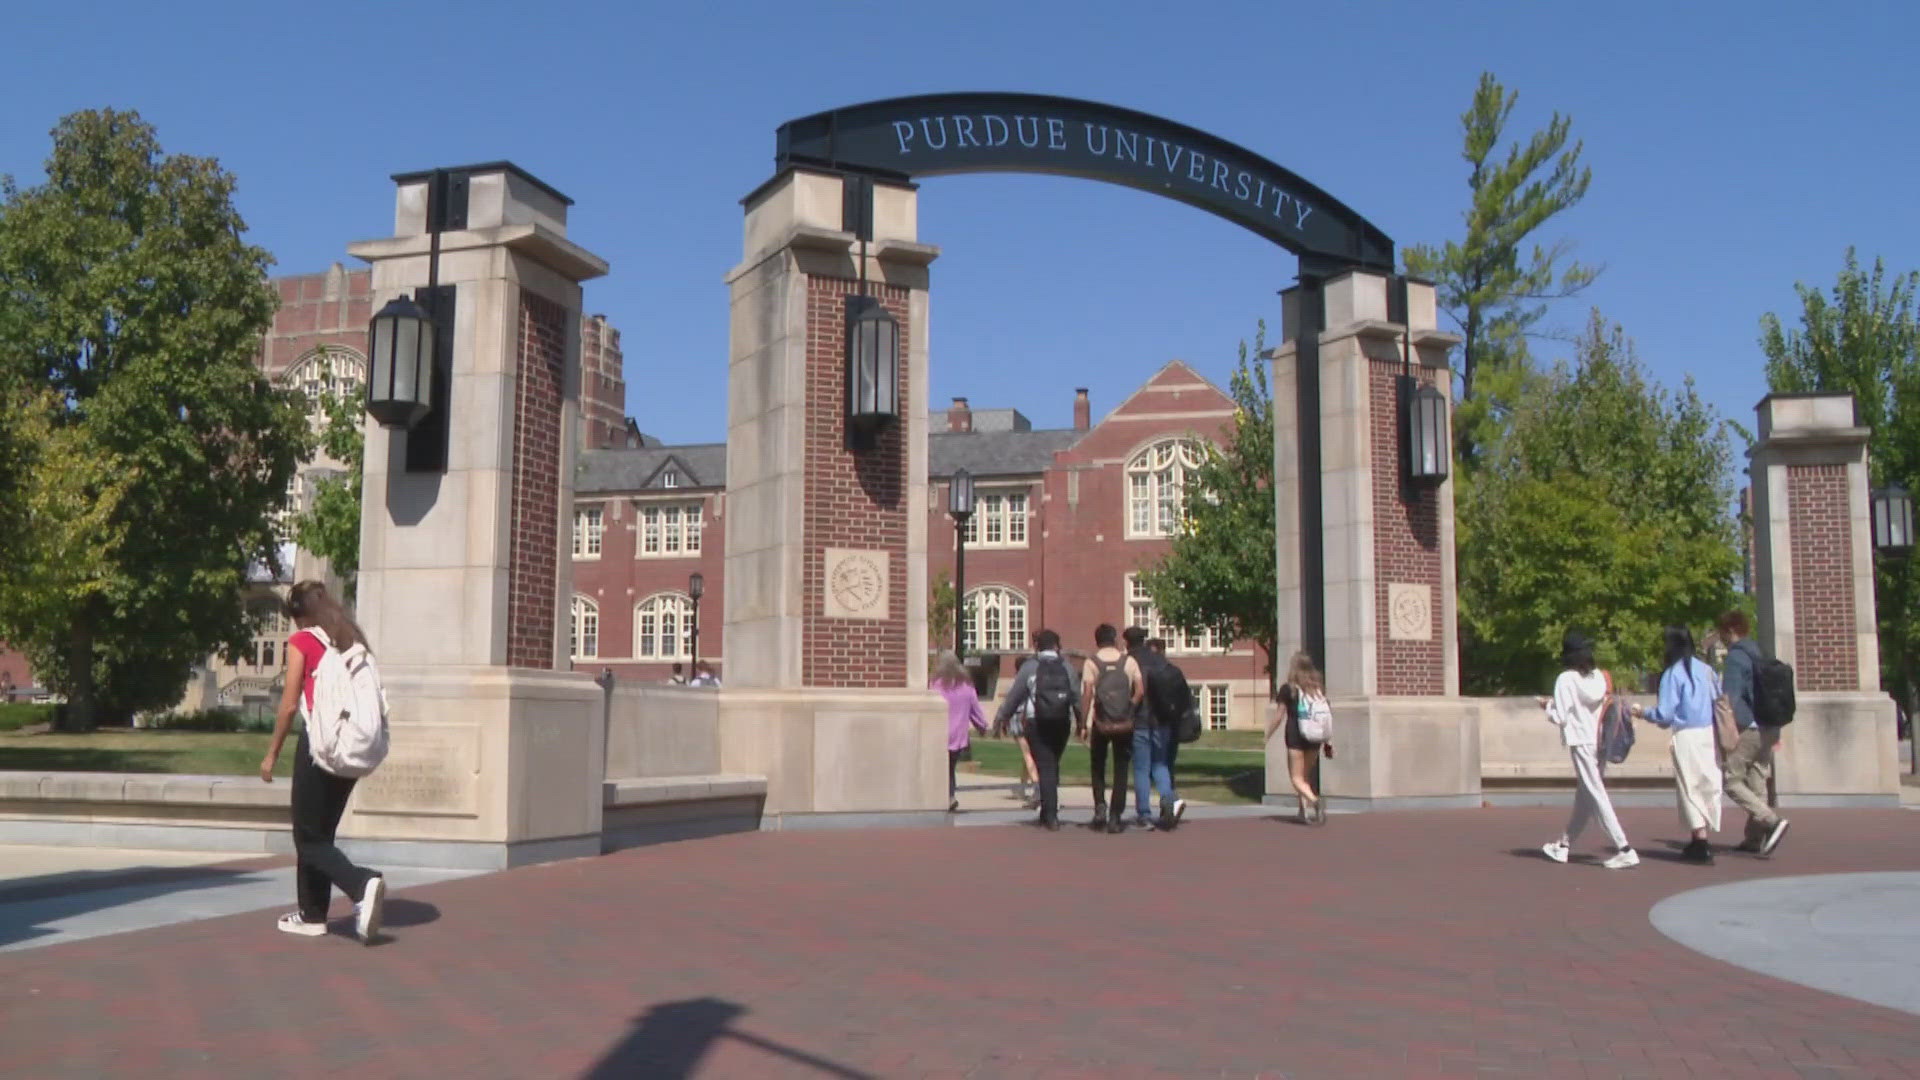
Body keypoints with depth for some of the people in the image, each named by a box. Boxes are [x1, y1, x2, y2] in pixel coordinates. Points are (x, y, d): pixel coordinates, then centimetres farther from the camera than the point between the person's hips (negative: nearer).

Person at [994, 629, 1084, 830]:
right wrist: (1081, 723, 10)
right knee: (1053, 765, 17)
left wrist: (1002, 717, 10)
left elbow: (1015, 694, -1)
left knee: (1045, 767, -1)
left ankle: (1051, 815, -7)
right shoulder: (1067, 668, 6)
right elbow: (1077, 697, 3)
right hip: (1062, 723, 3)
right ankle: (1048, 811, 22)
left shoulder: (1029, 667, -1)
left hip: (1037, 723, -3)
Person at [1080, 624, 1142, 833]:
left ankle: (1100, 807, 0)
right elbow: (1140, 690, -6)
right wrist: (1129, 710, 5)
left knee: (1098, 767, 17)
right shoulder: (1128, 661, 2)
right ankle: (1115, 817, 5)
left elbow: (1088, 694, -10)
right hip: (1124, 724, 1)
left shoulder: (1092, 662, -2)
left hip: (1101, 723, -1)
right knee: (1121, 770, 8)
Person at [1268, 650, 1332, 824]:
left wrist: (1266, 737, 5)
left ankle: (1314, 800, -27)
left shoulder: (1288, 689, -6)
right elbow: (1327, 714, 6)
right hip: (1315, 738, 5)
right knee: (1307, 777, 18)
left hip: (1295, 737, -5)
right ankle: (1305, 810, 16)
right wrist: (1328, 742, 12)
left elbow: (1278, 717, -5)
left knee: (1297, 778, -2)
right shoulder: (1319, 687, 6)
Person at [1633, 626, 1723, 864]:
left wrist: (1643, 712, 6)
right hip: (1710, 734, 5)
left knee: (1690, 788, 2)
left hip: (1686, 736, -5)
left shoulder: (1673, 673, -10)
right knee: (1709, 785, 11)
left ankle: (1701, 843, 0)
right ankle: (1701, 841, 18)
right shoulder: (1706, 670, 6)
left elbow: (1665, 714, -11)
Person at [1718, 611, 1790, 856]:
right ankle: (1755, 838, 12)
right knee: (1757, 783, 10)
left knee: (1731, 779, -6)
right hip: (1768, 729, 9)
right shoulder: (1759, 655, 19)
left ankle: (1772, 821, -19)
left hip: (1748, 728, -9)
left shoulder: (1736, 657, -9)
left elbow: (1730, 696, -17)